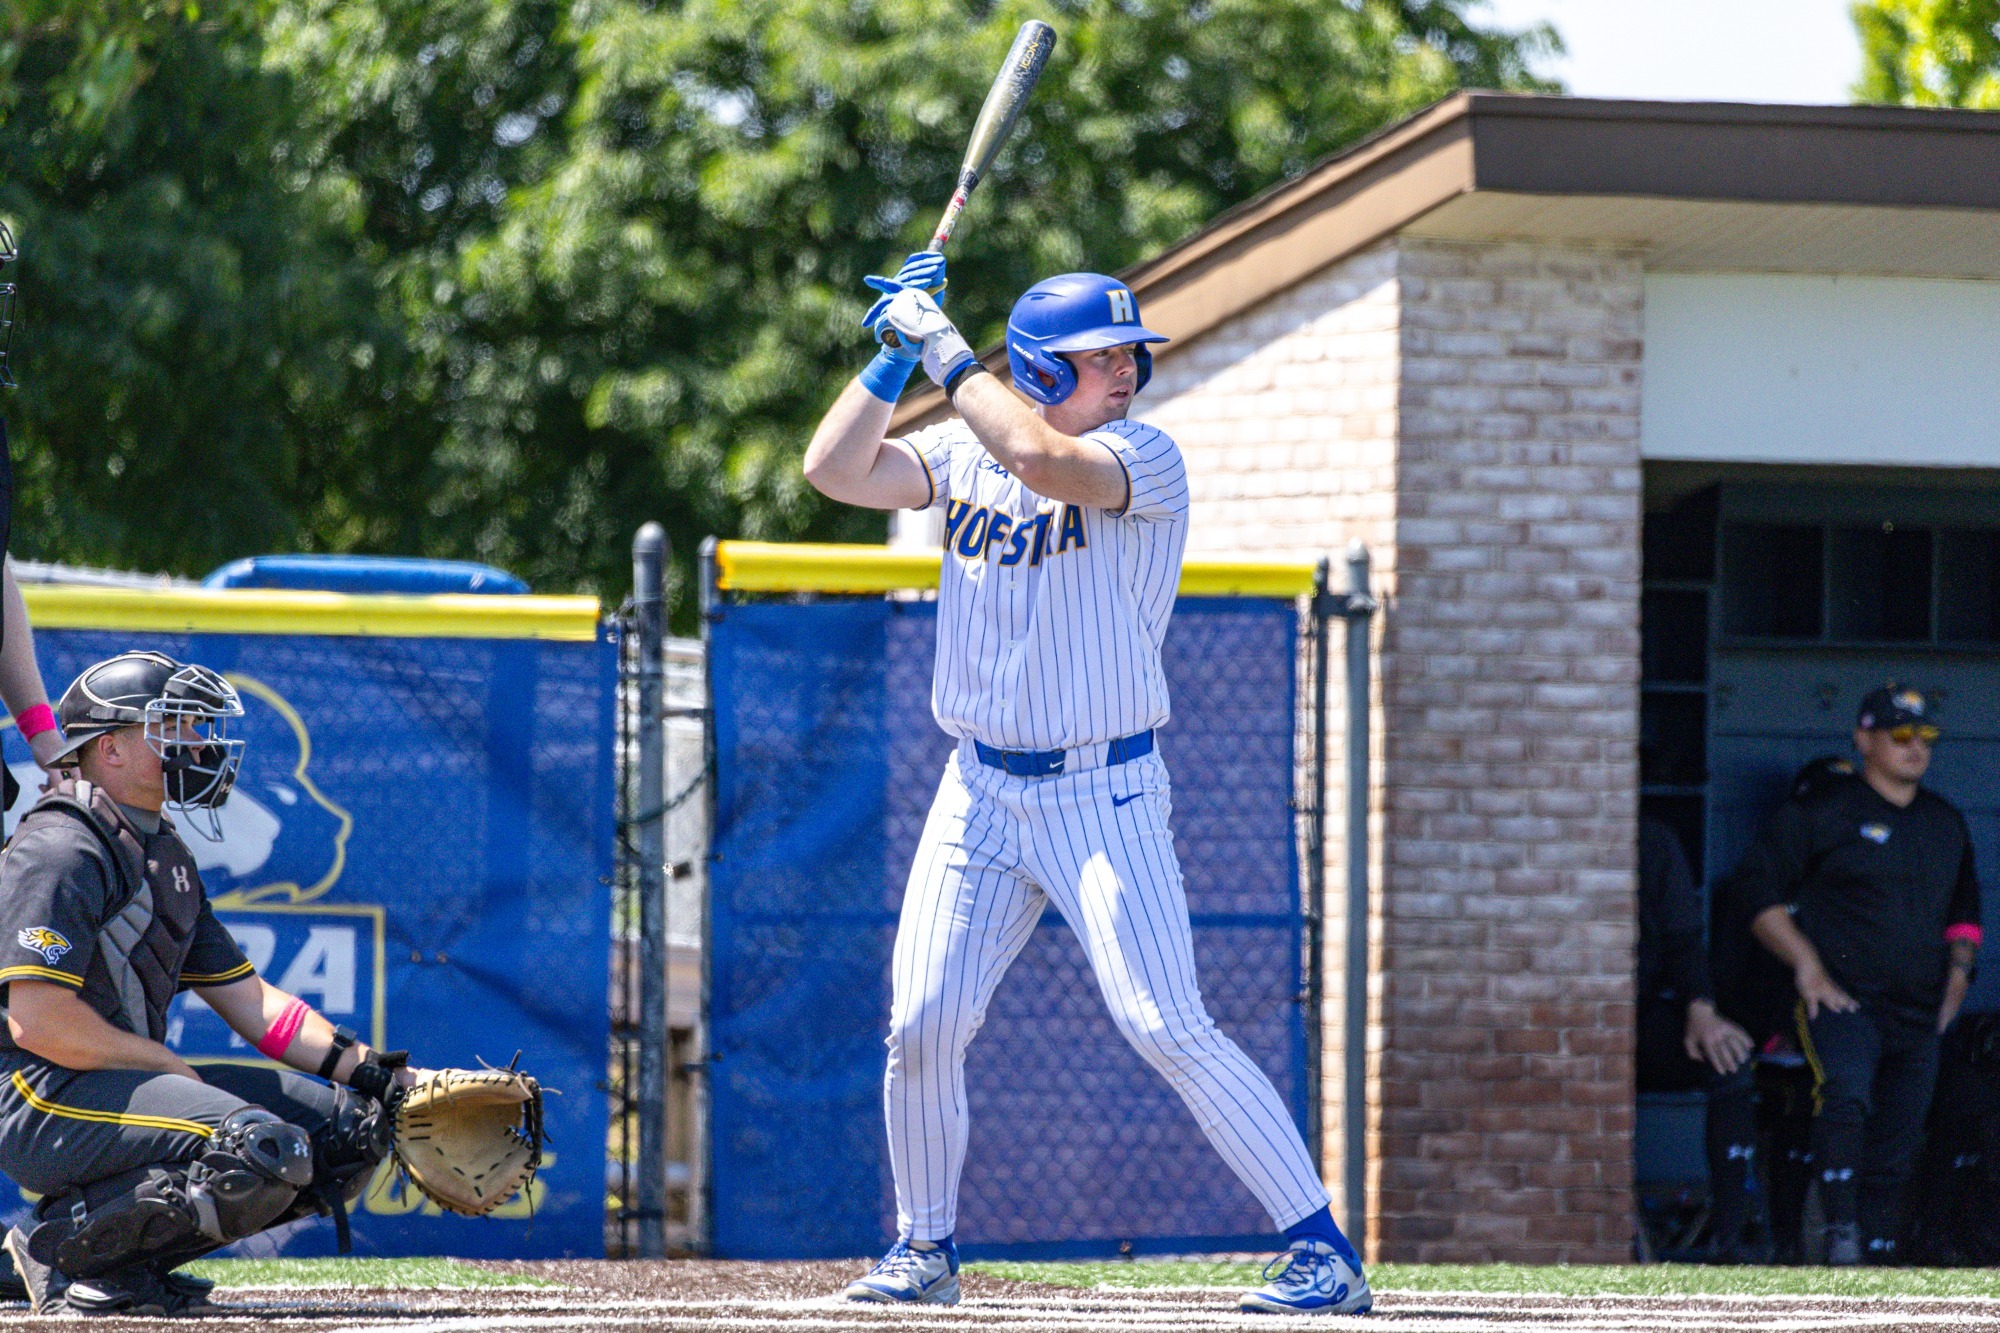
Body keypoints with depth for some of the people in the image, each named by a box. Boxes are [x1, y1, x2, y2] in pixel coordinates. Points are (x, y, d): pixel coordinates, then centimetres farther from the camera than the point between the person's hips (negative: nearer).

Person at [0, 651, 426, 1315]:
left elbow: (248, 999, 21)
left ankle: (130, 1251, 0)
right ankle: (62, 1246, -13)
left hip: (133, 1079, 10)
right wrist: (174, 1068, -13)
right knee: (267, 1151, -29)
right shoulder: (61, 851, -11)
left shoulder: (165, 855, 21)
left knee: (349, 1129, 7)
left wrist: (375, 1072, 10)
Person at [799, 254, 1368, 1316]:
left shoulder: (1145, 458, -9)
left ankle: (1324, 1252, -9)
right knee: (922, 1025, -2)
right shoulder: (961, 451, 7)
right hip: (980, 791, 5)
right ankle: (925, 1248, 19)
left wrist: (947, 353, -19)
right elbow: (835, 471, -2)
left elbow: (1044, 459, -28)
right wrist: (895, 354, -6)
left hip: (1105, 798, -5)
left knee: (1166, 1026, -13)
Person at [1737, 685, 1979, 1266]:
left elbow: (1964, 907, 31)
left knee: (1896, 1150, 4)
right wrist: (1807, 967, -9)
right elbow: (1758, 885, -2)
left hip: (1918, 1012, 6)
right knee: (1846, 1094, -32)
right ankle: (1841, 1233, -34)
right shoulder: (1823, 815, -1)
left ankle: (1877, 1257, 10)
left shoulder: (1946, 824, 18)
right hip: (1842, 1000, -6)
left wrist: (1958, 968, 14)